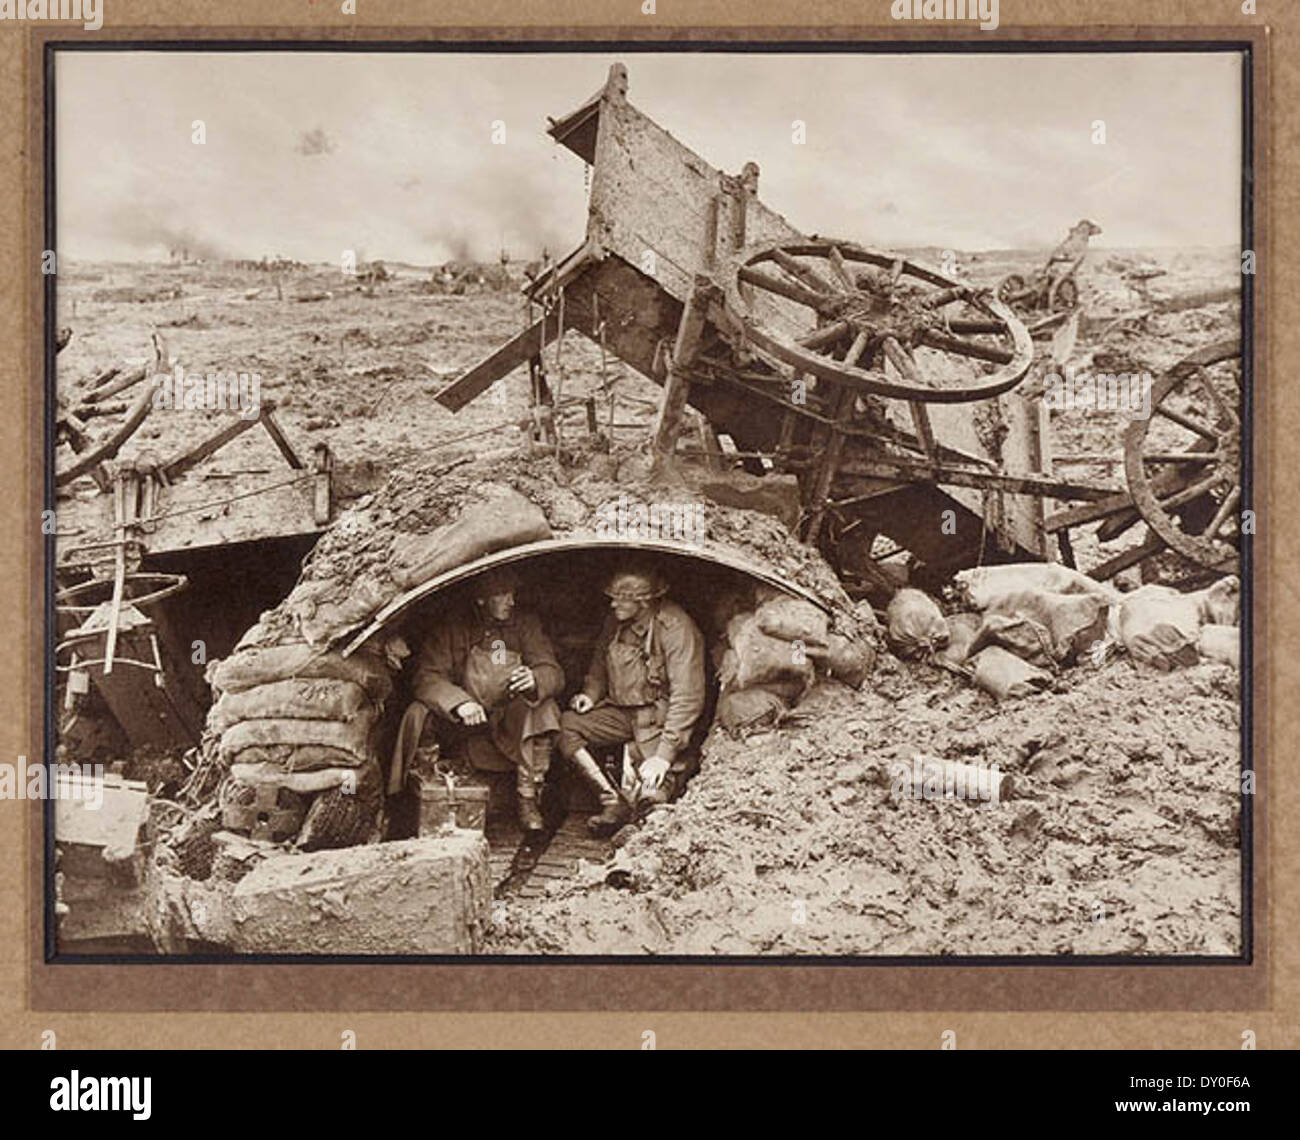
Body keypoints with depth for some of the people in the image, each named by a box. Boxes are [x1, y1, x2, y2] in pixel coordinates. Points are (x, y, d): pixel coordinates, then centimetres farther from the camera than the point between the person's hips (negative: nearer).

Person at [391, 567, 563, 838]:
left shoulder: (526, 623, 4)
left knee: (541, 709, -30)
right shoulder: (453, 630, -2)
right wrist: (459, 702, -31)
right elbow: (426, 678, -11)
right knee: (418, 713, -27)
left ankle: (528, 801, -23)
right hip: (461, 728, -1)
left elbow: (553, 673, -3)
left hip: (510, 728, 1)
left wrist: (534, 680, -29)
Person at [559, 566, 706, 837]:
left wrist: (665, 754, -26)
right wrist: (590, 694, 0)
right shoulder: (615, 622, 1)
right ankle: (613, 800, -14)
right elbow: (599, 667, 21)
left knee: (652, 791, -27)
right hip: (621, 711, 6)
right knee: (565, 725, -17)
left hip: (660, 715, -6)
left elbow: (687, 699, -21)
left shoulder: (676, 629, -19)